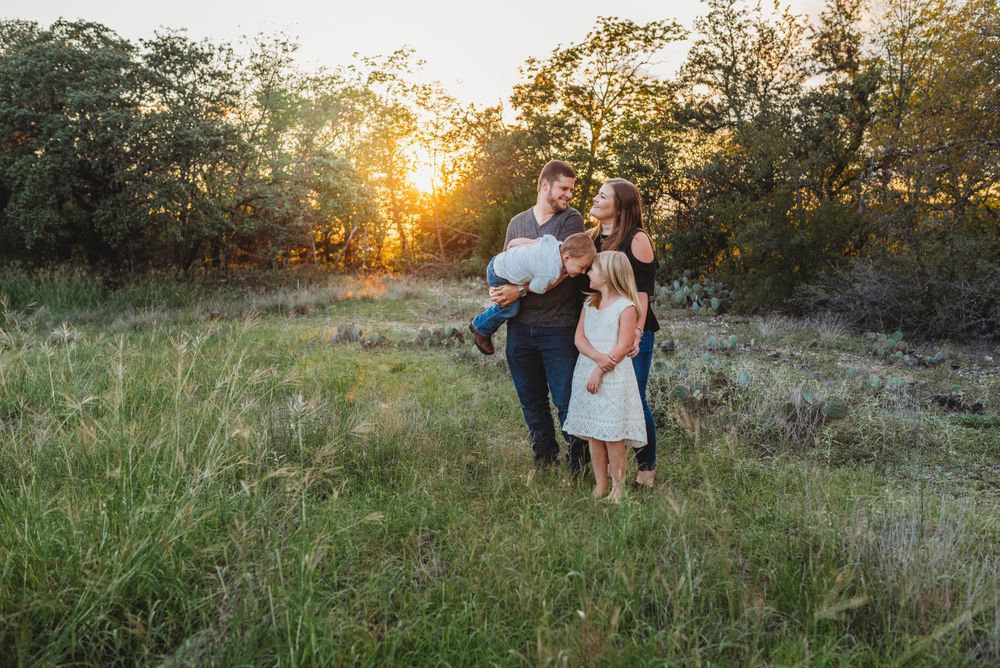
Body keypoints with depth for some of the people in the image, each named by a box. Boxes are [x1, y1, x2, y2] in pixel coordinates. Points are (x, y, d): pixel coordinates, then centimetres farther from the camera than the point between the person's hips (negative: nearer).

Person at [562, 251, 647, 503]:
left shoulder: (626, 307, -7)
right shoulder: (589, 304, 12)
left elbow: (623, 346, -13)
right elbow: (579, 337, 3)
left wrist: (600, 371, -17)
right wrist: (597, 357, -15)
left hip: (613, 378, -6)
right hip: (586, 374, 6)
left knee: (613, 435, -4)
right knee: (593, 434, 9)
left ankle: (617, 489, 7)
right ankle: (600, 486, 18)